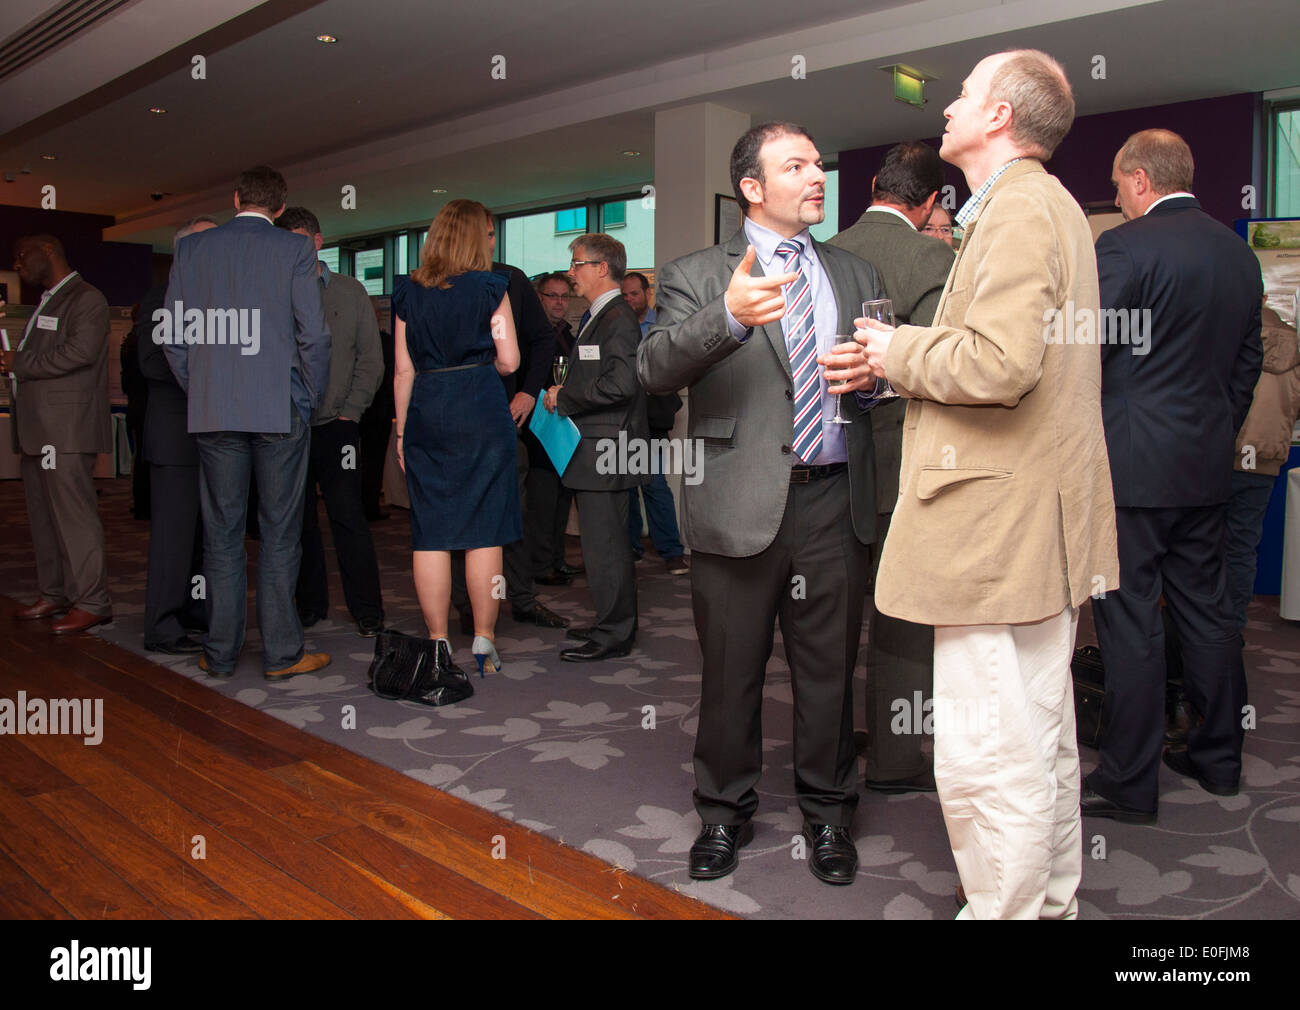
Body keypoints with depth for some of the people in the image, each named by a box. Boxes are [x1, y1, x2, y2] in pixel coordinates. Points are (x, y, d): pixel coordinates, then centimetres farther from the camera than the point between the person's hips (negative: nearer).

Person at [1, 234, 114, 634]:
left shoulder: (86, 299, -7)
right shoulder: (47, 302, 23)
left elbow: (79, 352, -20)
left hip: (66, 430, -10)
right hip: (38, 429, 10)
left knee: (73, 514, -9)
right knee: (43, 516, 12)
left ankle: (91, 602, -5)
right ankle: (55, 594, 20)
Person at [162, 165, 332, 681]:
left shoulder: (192, 247, 7)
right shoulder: (295, 250, -2)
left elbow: (170, 332, 5)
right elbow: (313, 334, -7)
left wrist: (199, 391, 15)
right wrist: (310, 397, 6)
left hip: (212, 411, 3)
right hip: (279, 409, -2)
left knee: (221, 534, 9)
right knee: (280, 533, 4)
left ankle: (220, 653, 15)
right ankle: (282, 652, 8)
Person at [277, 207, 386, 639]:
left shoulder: (349, 291, 6)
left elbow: (370, 358, 5)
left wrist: (351, 411, -3)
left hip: (335, 425, -2)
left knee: (348, 518, -5)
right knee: (298, 521, 7)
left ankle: (367, 610, 3)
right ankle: (310, 604, 20)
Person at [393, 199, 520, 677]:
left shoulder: (408, 292, 9)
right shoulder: (490, 287, 1)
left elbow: (403, 370, 8)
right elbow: (508, 360, -2)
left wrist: (402, 430, 13)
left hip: (425, 413, 3)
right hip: (482, 412, -3)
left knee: (430, 533, 5)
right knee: (483, 532, 2)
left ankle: (437, 642, 9)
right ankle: (484, 643, 7)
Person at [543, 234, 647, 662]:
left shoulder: (619, 319, -14)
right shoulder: (599, 318, 19)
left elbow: (620, 384, -25)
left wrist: (564, 397, -15)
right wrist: (565, 396, 9)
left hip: (605, 449, -11)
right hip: (592, 447, 11)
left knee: (604, 544, -5)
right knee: (605, 541, 16)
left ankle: (613, 635, 5)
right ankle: (614, 623, 26)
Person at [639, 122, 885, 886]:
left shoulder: (857, 274, 15)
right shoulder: (697, 276, 2)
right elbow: (656, 368, -15)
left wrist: (870, 368, -5)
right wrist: (729, 319, -34)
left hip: (835, 501, 3)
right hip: (742, 502, -3)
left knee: (831, 670, 12)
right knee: (731, 673, 9)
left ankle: (828, 814, 31)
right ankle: (725, 814, 30)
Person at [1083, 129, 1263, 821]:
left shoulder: (1124, 245, -12)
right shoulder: (1239, 253, 12)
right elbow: (1247, 362, 17)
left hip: (1133, 465, -8)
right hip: (1208, 466, 8)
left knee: (1130, 623, -2)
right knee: (1207, 611, 16)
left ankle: (1129, 784, 7)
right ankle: (1219, 758, 30)